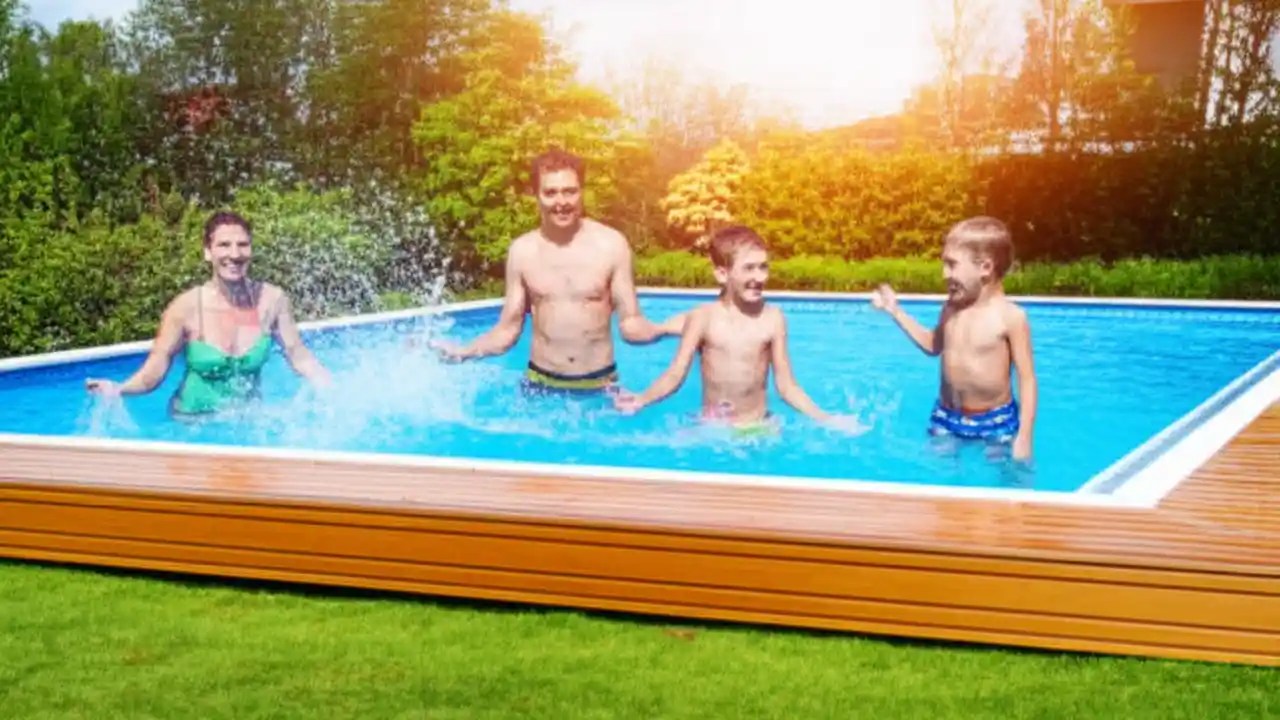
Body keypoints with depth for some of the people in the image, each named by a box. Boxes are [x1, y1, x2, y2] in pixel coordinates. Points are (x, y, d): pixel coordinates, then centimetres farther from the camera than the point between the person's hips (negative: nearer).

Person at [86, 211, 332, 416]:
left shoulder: (271, 299, -8)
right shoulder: (187, 307, -14)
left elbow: (300, 357, 1)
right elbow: (155, 370, -14)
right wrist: (119, 389, -33)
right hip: (193, 423, -1)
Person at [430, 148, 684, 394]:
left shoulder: (611, 244, -8)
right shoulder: (522, 250, -2)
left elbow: (631, 326, -5)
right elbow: (507, 331, 3)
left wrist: (664, 329, -26)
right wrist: (465, 352, -14)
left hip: (599, 385, -1)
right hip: (541, 383, 1)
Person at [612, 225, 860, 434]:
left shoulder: (772, 318, -4)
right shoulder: (703, 318, -7)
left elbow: (787, 386, 1)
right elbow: (675, 375, -5)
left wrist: (824, 418, -7)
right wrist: (641, 400, -22)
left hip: (759, 428, 0)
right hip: (711, 428, 0)